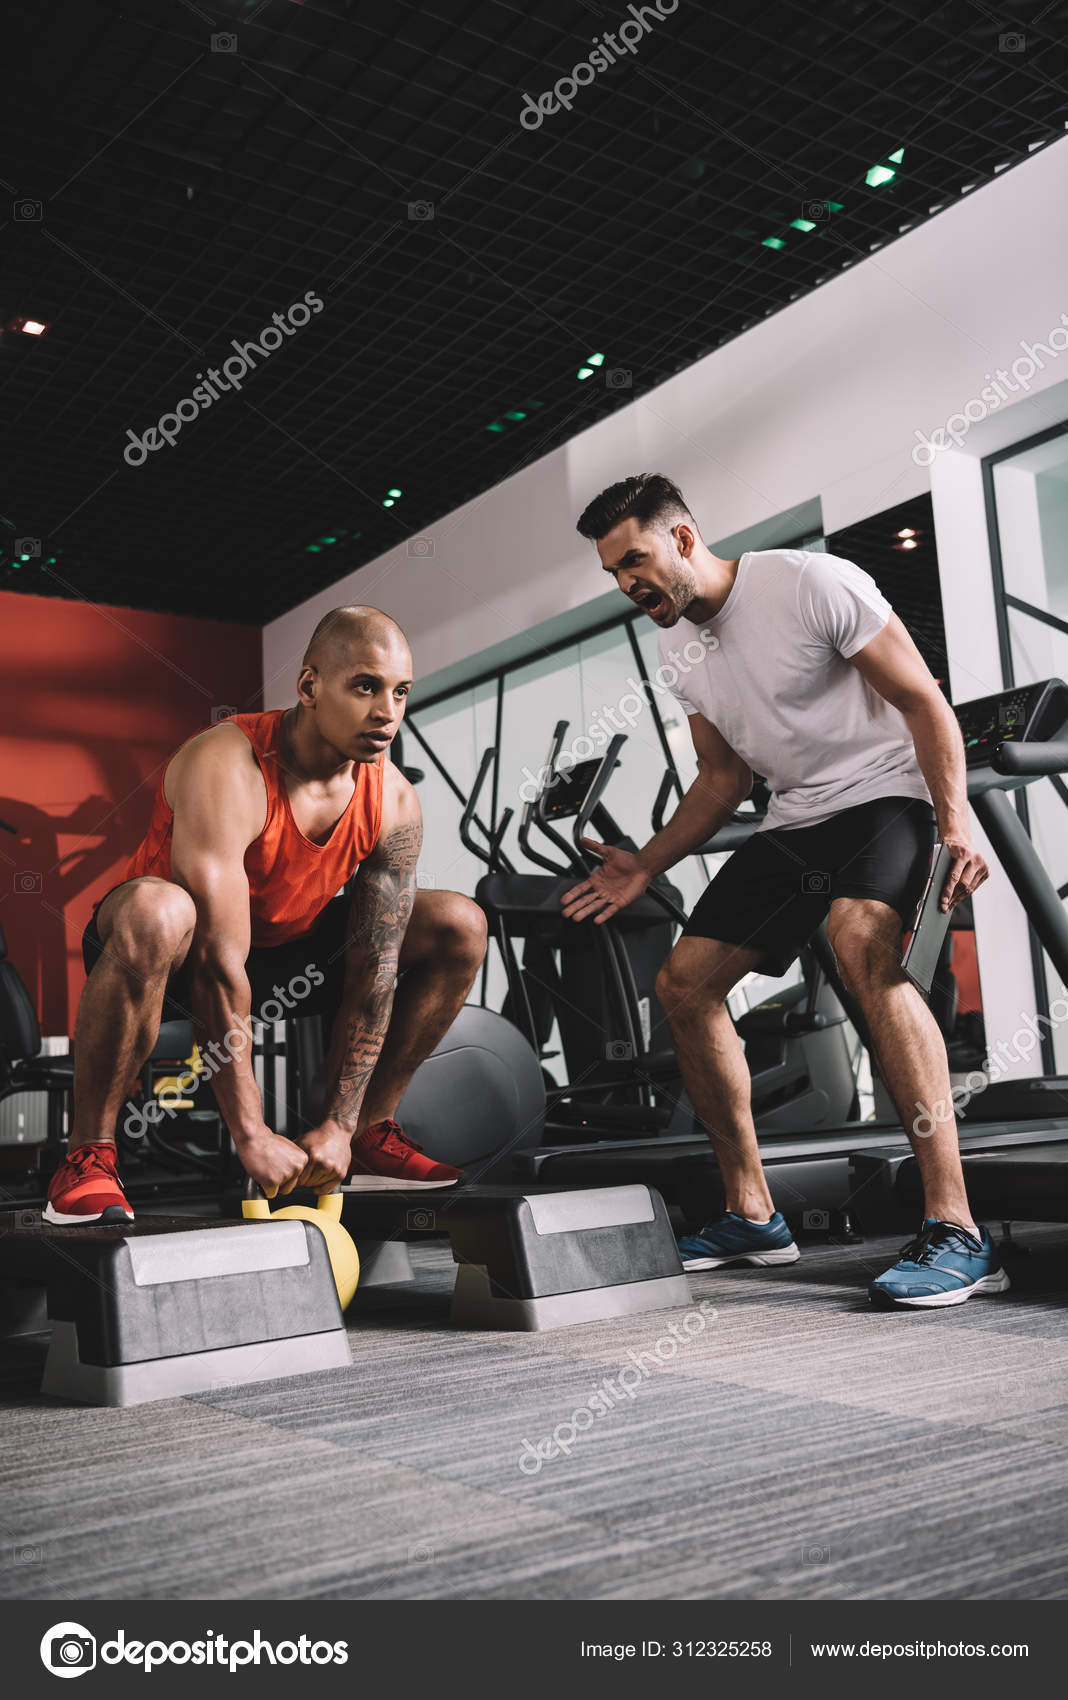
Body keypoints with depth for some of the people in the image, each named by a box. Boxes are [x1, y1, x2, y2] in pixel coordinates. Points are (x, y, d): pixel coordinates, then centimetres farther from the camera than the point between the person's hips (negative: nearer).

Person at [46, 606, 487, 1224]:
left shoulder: (395, 803, -13)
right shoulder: (226, 768, -31)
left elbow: (375, 970, -12)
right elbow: (219, 963, -35)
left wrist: (338, 1126, -16)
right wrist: (252, 1136, -34)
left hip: (281, 949, 6)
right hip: (178, 962, -5)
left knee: (460, 927, -5)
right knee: (155, 913, -42)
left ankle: (370, 1133, 4)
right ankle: (89, 1154, -24)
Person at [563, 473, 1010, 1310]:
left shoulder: (812, 583, -15)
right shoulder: (678, 650, 7)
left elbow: (925, 702, -14)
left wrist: (957, 824, -27)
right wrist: (645, 865, 5)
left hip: (885, 795, -8)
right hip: (793, 821, 8)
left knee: (862, 946, -37)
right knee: (683, 984, 1)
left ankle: (956, 1231, -34)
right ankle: (753, 1216, 13)